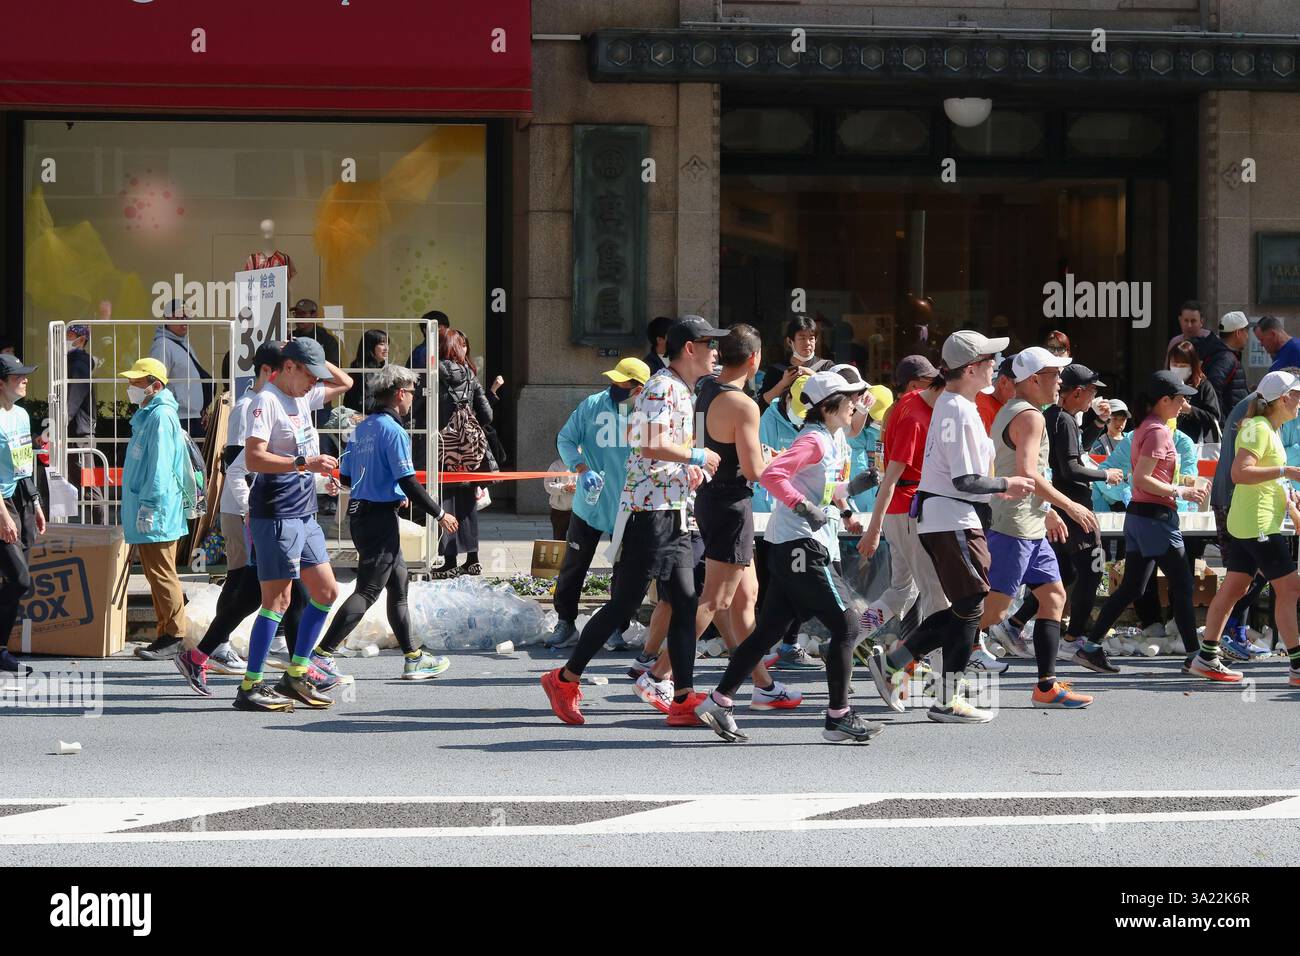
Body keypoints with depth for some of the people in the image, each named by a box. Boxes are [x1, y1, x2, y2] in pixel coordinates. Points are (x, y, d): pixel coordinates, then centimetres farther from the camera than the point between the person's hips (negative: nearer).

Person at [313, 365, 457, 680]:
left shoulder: (363, 428, 12)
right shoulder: (393, 430, -14)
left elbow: (346, 476, 17)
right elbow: (408, 482, -18)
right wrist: (439, 514, -8)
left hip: (359, 512, 9)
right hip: (381, 517, -9)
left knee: (398, 584, 16)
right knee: (367, 592, -10)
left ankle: (413, 657, 21)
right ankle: (322, 654, -17)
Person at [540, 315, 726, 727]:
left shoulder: (683, 392, 18)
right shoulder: (661, 388, -14)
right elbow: (651, 446, -27)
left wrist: (690, 469, 12)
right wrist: (697, 456, -15)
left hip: (674, 514, 10)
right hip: (647, 510, -10)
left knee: (685, 604, 3)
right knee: (625, 603, -4)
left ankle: (684, 701, 1)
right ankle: (565, 679, 8)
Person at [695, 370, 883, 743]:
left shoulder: (828, 441, 18)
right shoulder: (814, 440, -13)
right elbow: (771, 474, -25)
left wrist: (849, 488, 14)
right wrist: (804, 507, -25)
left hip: (792, 549, 10)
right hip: (801, 546, -10)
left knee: (769, 629, 10)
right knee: (844, 624, -5)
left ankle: (719, 702, 10)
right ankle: (838, 718, -1)